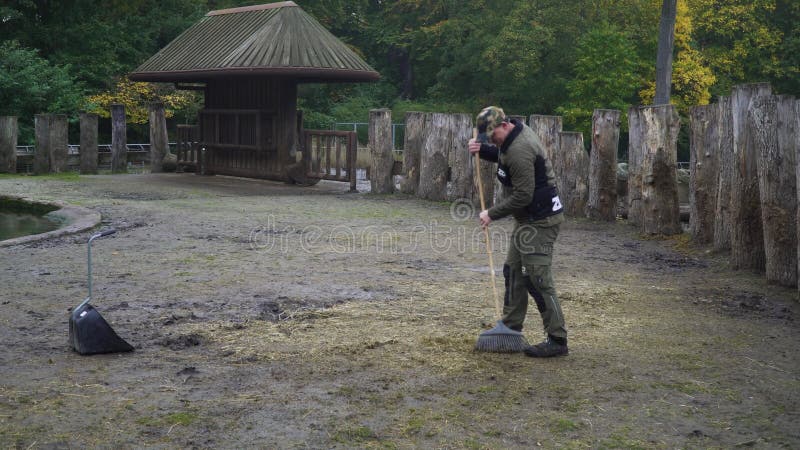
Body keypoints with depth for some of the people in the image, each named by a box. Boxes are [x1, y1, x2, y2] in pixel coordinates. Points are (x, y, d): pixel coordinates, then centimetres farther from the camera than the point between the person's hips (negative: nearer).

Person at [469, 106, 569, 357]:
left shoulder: (519, 151, -24)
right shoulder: (515, 134, 7)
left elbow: (522, 196, -24)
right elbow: (504, 157, 27)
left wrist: (492, 214, -14)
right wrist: (482, 150, 8)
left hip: (540, 220, -11)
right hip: (528, 217, 11)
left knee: (537, 278, -11)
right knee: (513, 271, 14)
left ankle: (557, 341, -6)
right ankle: (511, 329, 24)